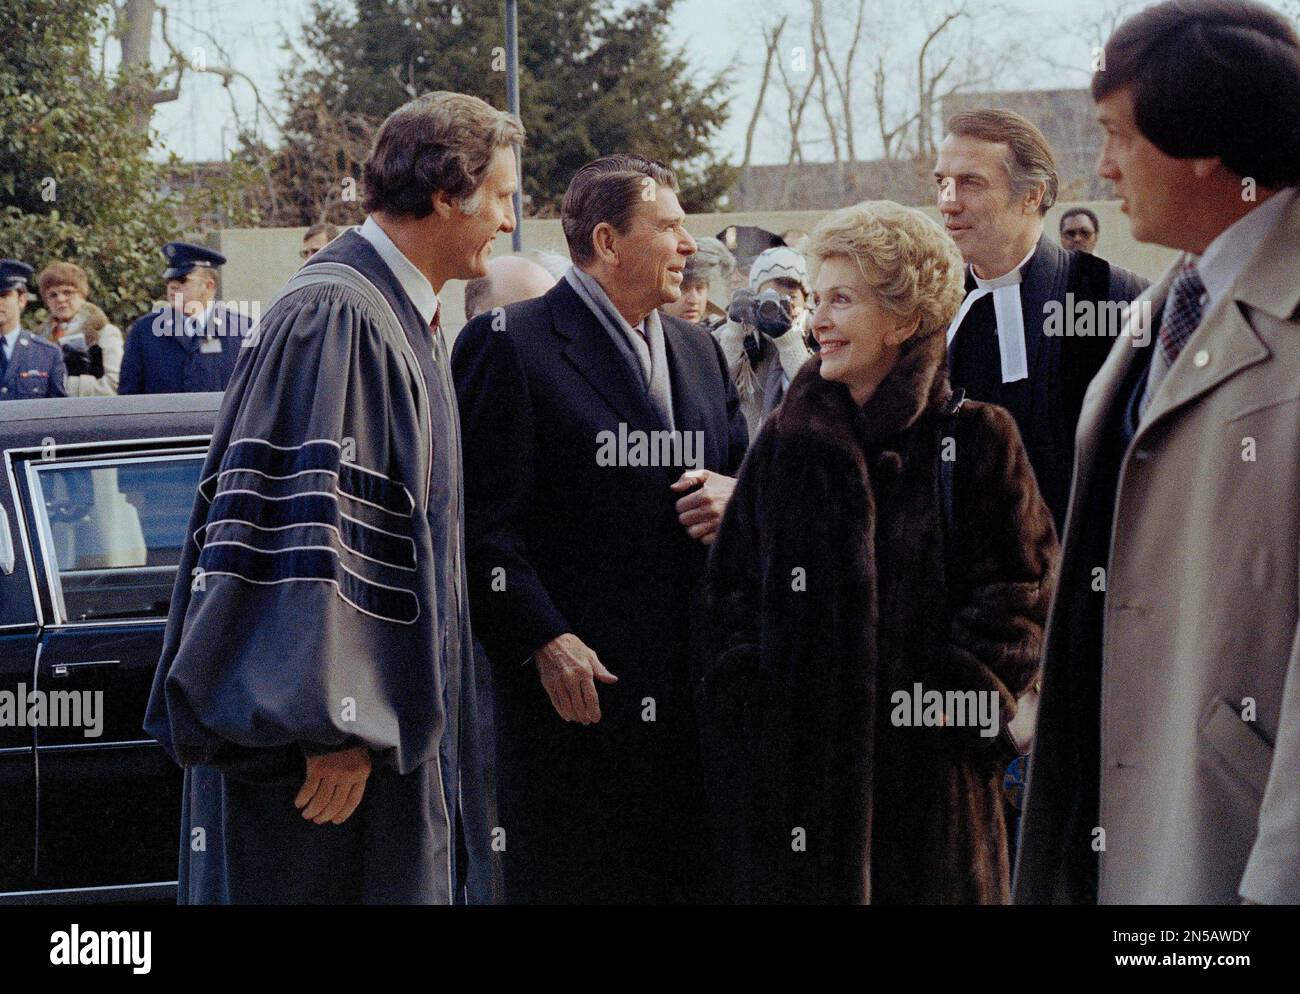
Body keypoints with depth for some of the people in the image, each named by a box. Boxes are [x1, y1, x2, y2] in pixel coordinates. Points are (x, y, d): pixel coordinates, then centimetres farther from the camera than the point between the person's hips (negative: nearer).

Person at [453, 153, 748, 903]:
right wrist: (544, 642, -18)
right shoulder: (510, 343, -5)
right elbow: (485, 519, -11)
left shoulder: (699, 351, 18)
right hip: (577, 686, -7)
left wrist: (736, 497, 1)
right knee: (571, 882, -3)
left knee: (690, 880, 6)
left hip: (692, 692, 7)